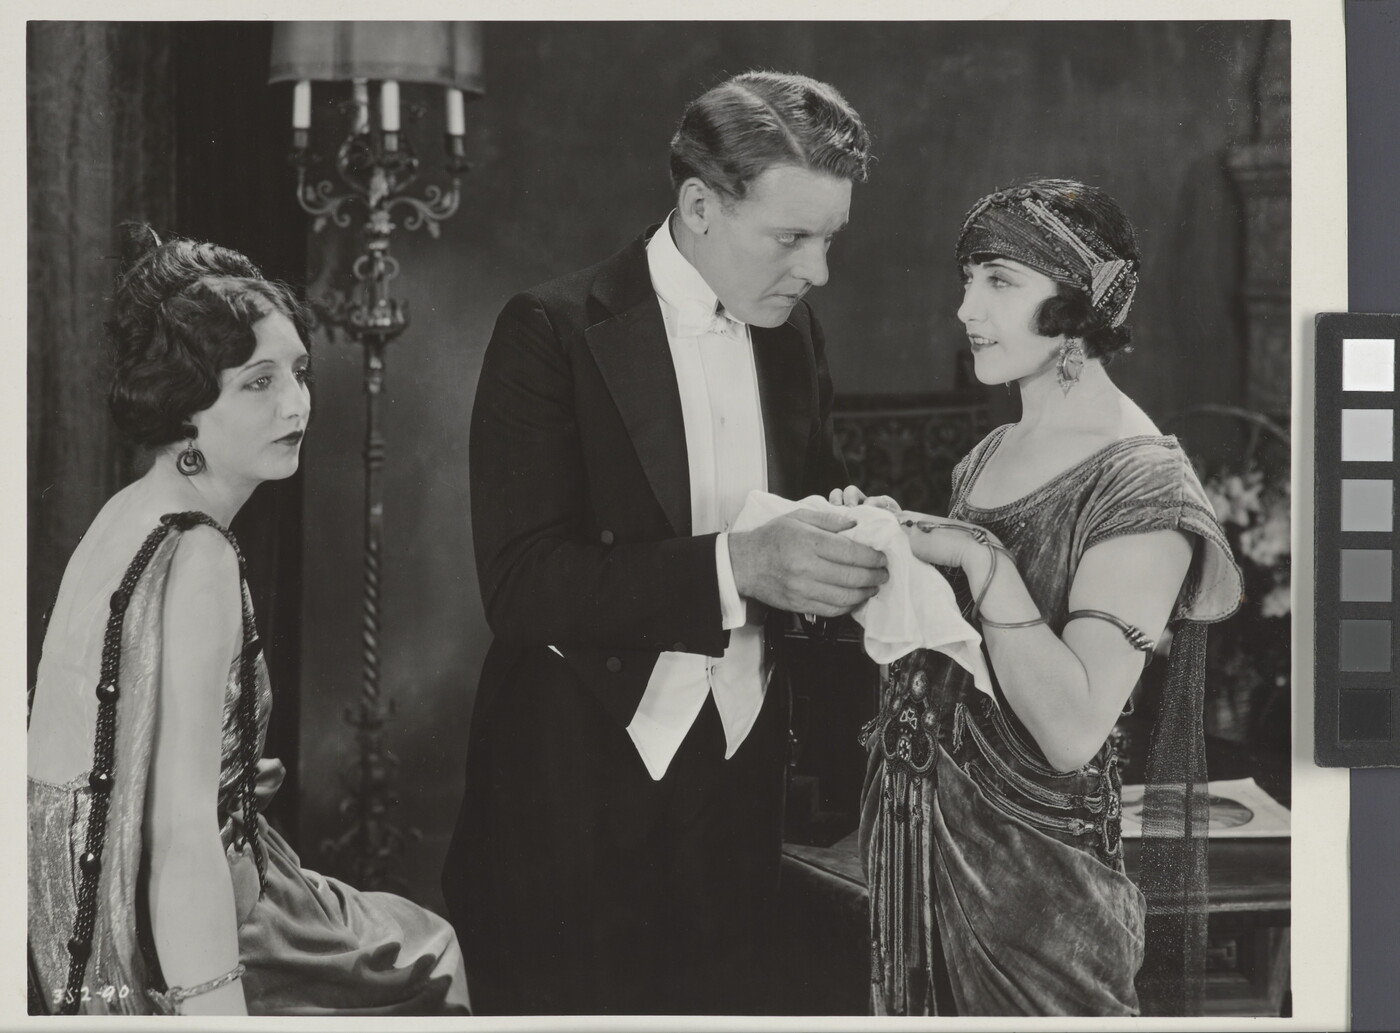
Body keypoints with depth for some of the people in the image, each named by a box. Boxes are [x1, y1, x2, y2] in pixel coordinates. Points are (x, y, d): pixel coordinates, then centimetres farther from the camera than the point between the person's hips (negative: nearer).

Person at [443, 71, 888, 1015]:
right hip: (580, 786, -5)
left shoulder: (794, 334, 6)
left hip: (736, 783, 5)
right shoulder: (555, 332, -12)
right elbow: (521, 584, -19)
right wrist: (736, 566, -30)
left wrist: (850, 542, -6)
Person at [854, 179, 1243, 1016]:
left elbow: (1072, 731, -23)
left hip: (1036, 867, -7)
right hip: (915, 833, 7)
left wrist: (982, 561, -23)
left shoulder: (1141, 485, -15)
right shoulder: (991, 456, 8)